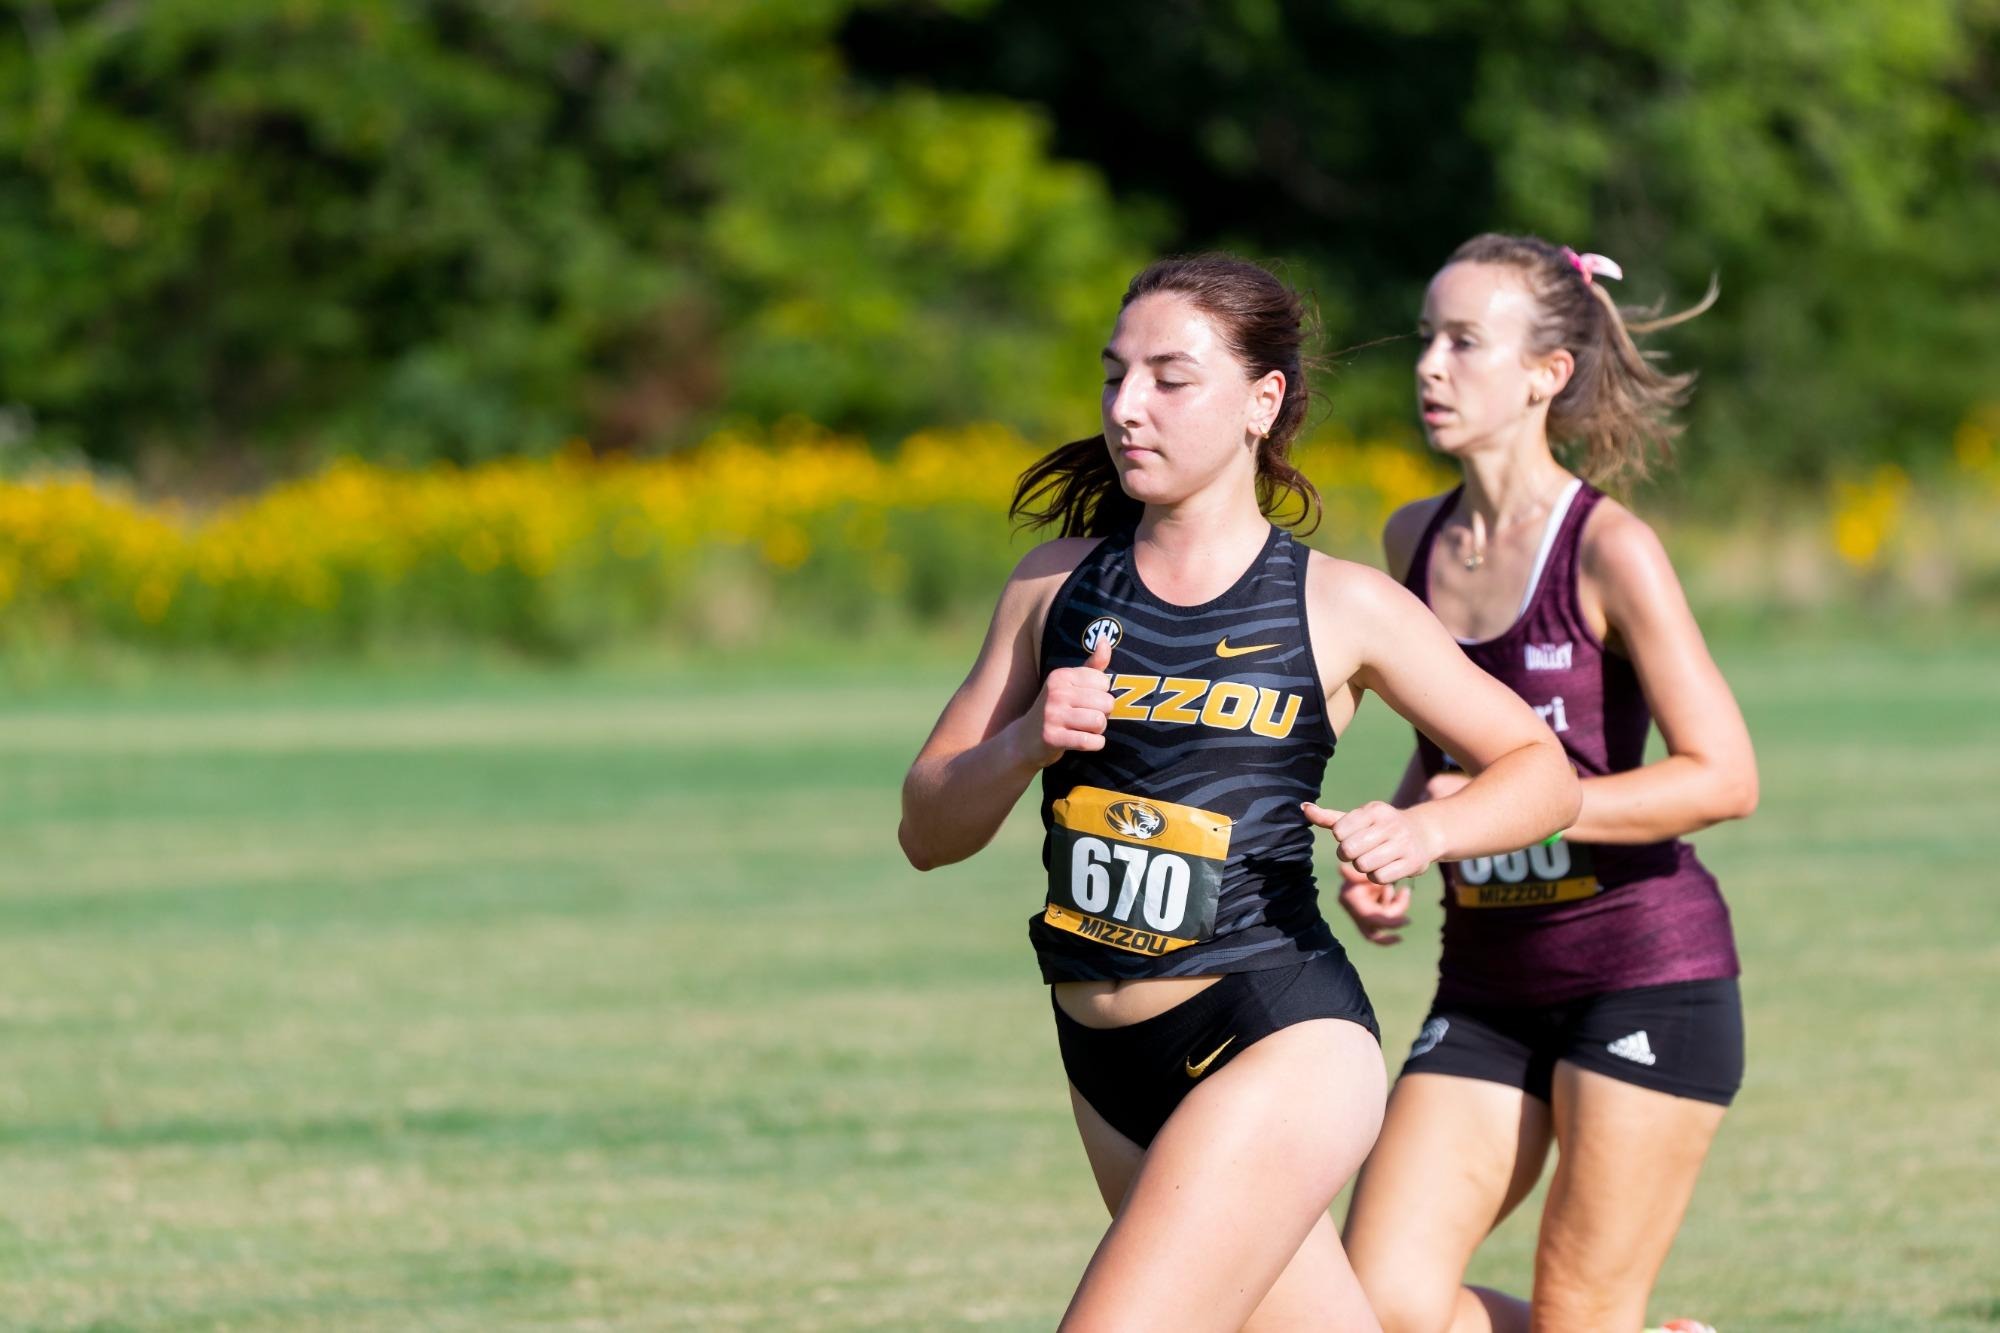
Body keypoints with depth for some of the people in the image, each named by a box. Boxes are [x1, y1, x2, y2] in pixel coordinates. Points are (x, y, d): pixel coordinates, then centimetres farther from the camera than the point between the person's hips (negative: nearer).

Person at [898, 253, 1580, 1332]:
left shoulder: (1342, 610, -3)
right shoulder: (1056, 586, 6)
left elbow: (1542, 769, 6)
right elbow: (928, 830, 7)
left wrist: (1424, 830, -13)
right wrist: (1026, 743, -13)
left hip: (1279, 1046, -5)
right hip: (1110, 1068, 5)